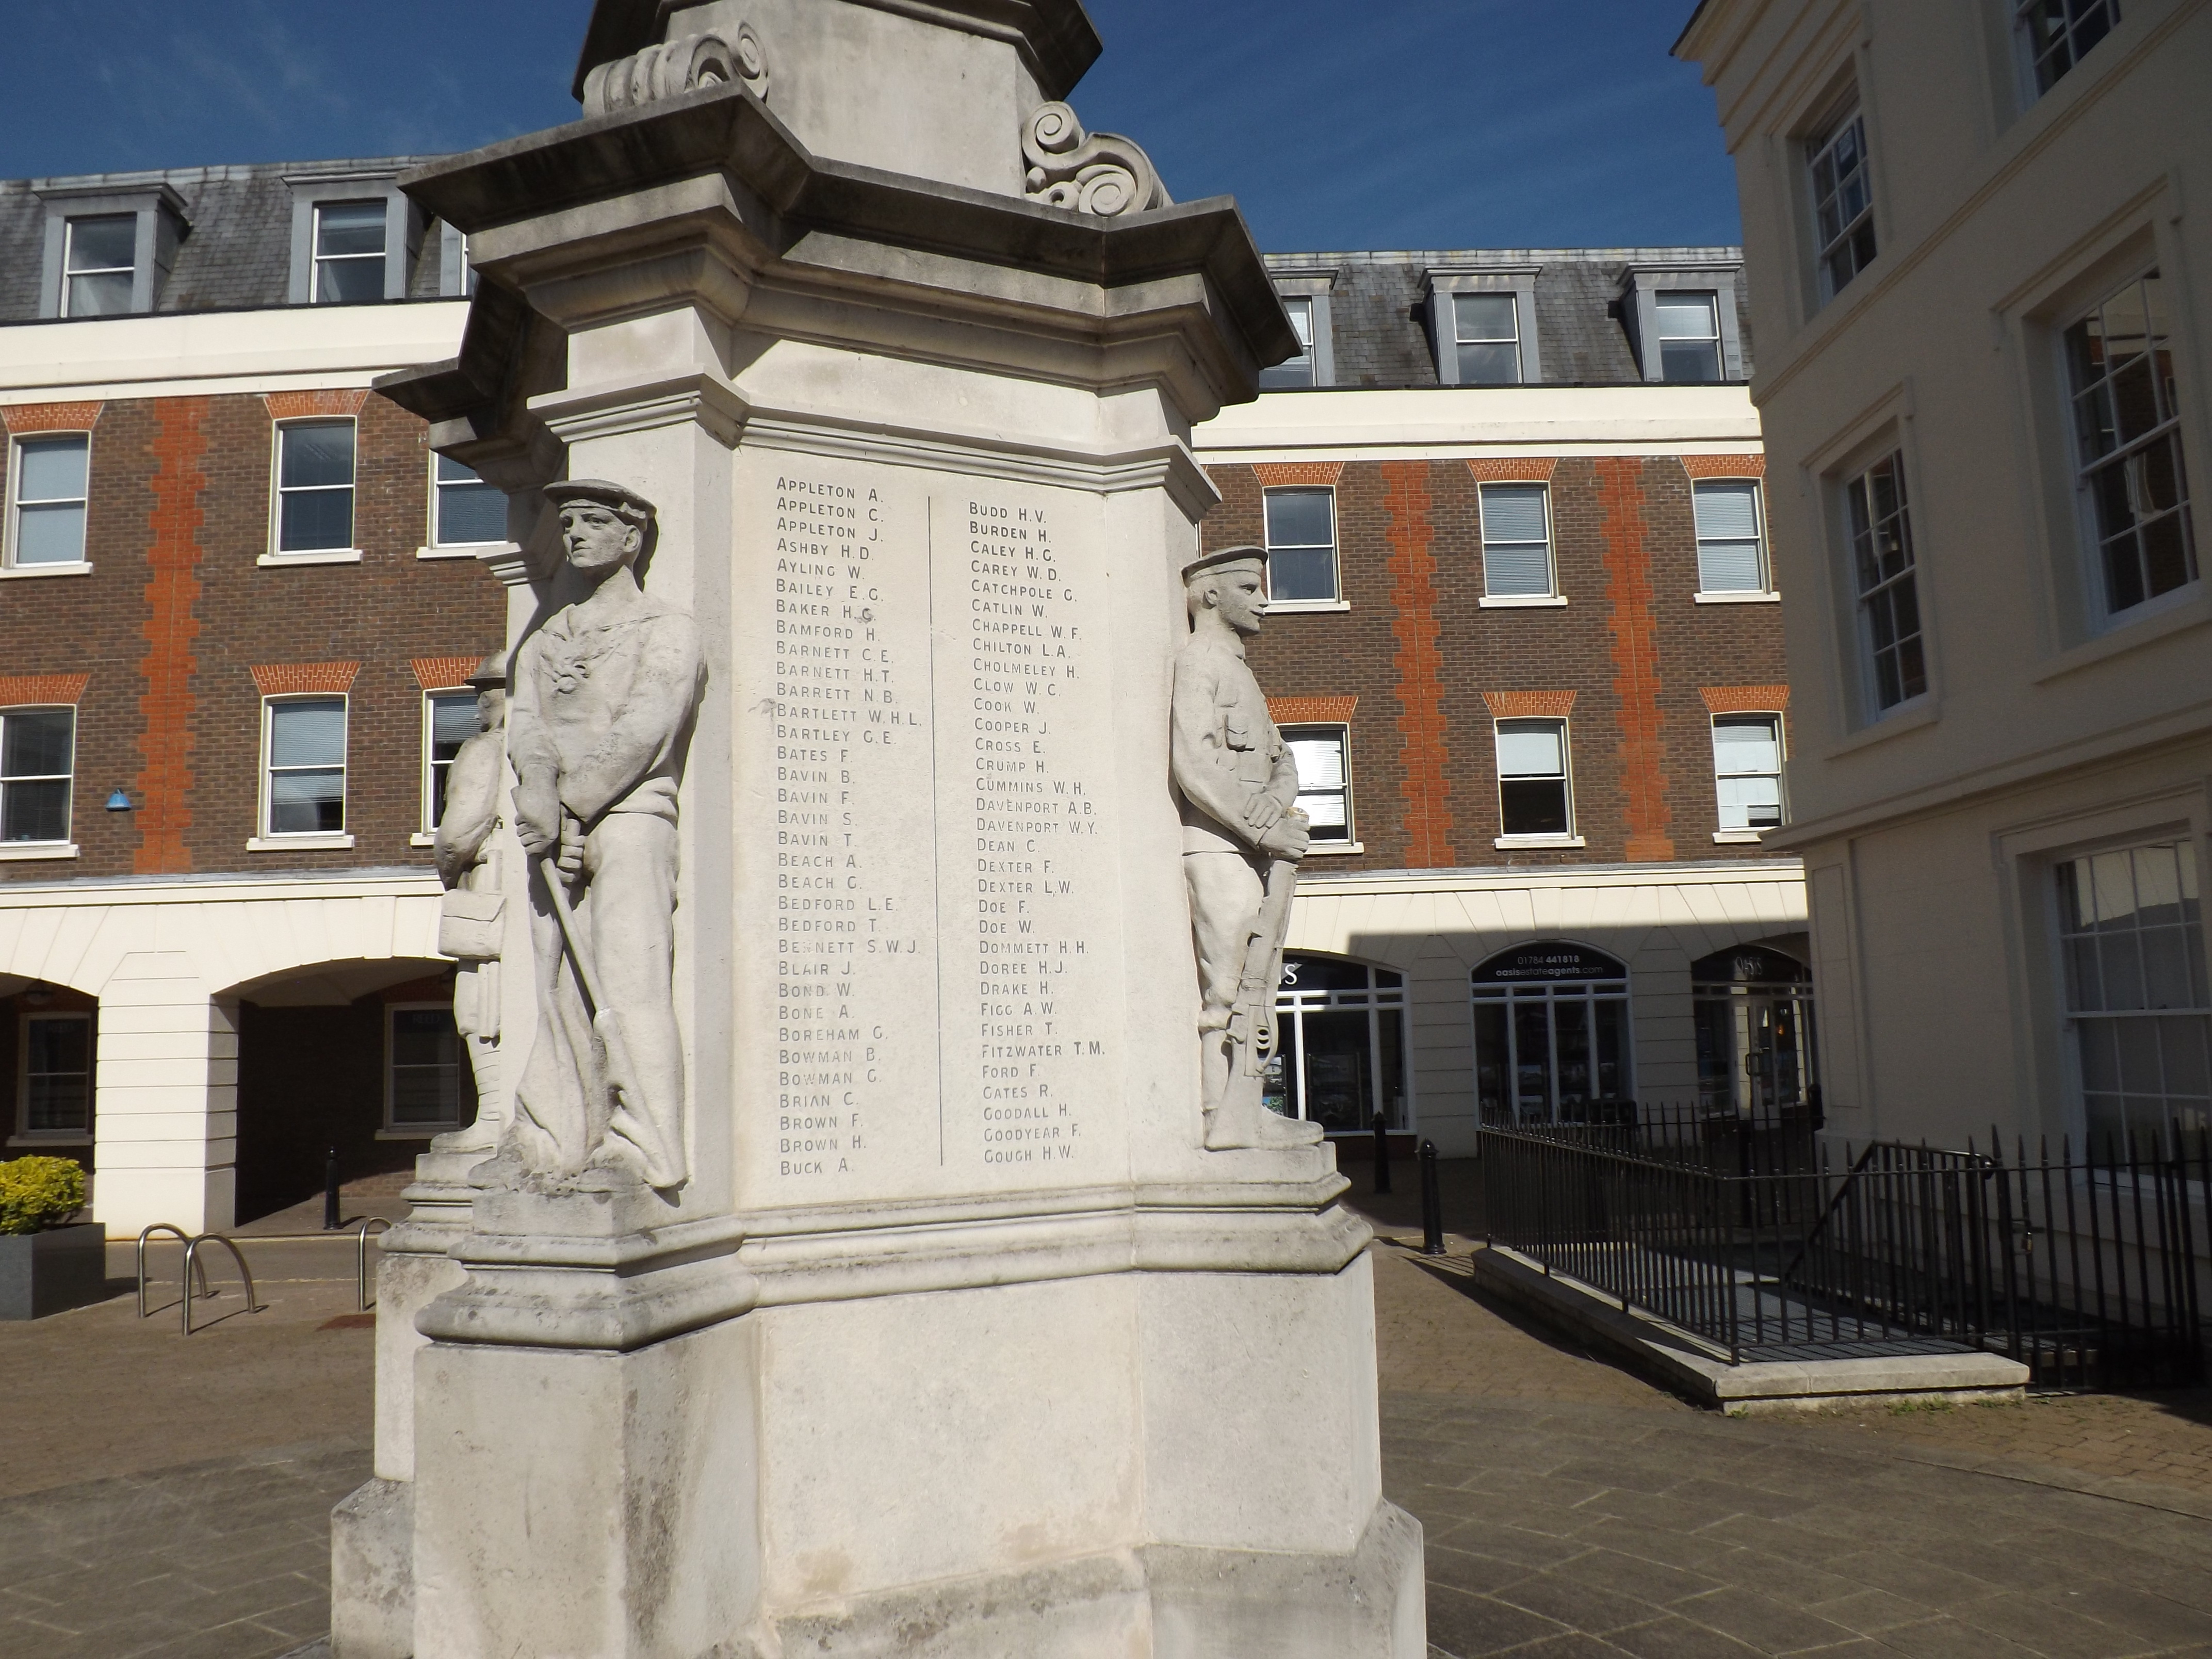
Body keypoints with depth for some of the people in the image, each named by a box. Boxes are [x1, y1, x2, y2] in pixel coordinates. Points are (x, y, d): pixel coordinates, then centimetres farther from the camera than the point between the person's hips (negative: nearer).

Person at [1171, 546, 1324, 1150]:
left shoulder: (1238, 670, 24)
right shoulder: (1197, 661, -6)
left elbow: (1282, 760, 16)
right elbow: (1195, 767, -18)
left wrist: (1277, 801, -6)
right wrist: (1263, 830, -19)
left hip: (1252, 847, 9)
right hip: (1219, 848, -9)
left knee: (1254, 984, 8)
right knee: (1229, 984, -10)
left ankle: (1244, 1110, 11)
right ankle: (1230, 1117, -8)